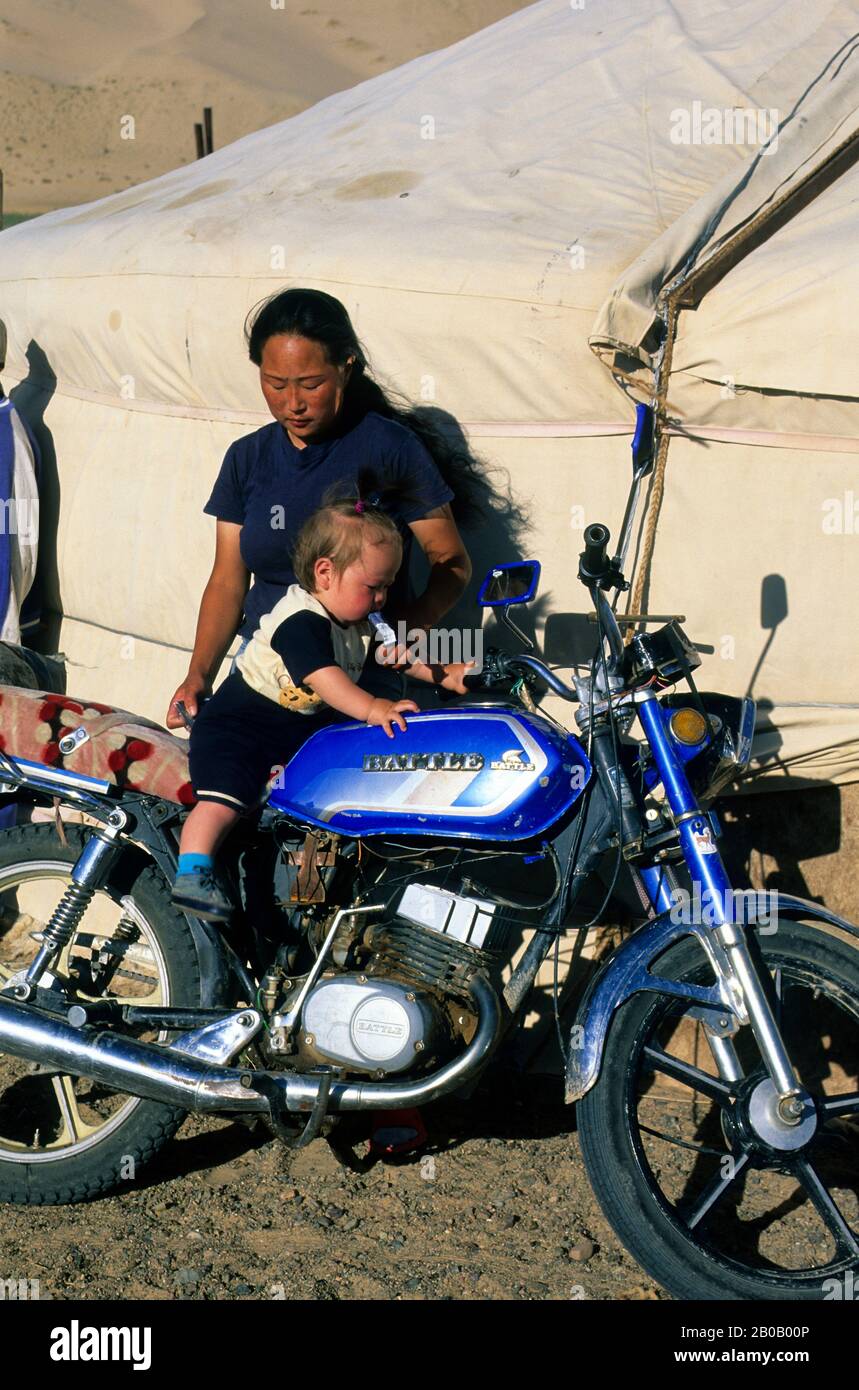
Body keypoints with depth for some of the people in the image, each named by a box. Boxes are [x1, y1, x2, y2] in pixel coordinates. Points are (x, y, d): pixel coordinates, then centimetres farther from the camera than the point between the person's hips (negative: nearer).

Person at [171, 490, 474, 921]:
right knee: (224, 799, -23)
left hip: (309, 724, 10)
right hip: (240, 720, -10)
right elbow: (322, 675, -35)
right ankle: (192, 872, -23)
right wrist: (371, 707, -45)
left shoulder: (358, 622, 7)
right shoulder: (300, 620, -23)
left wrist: (445, 674, 7)